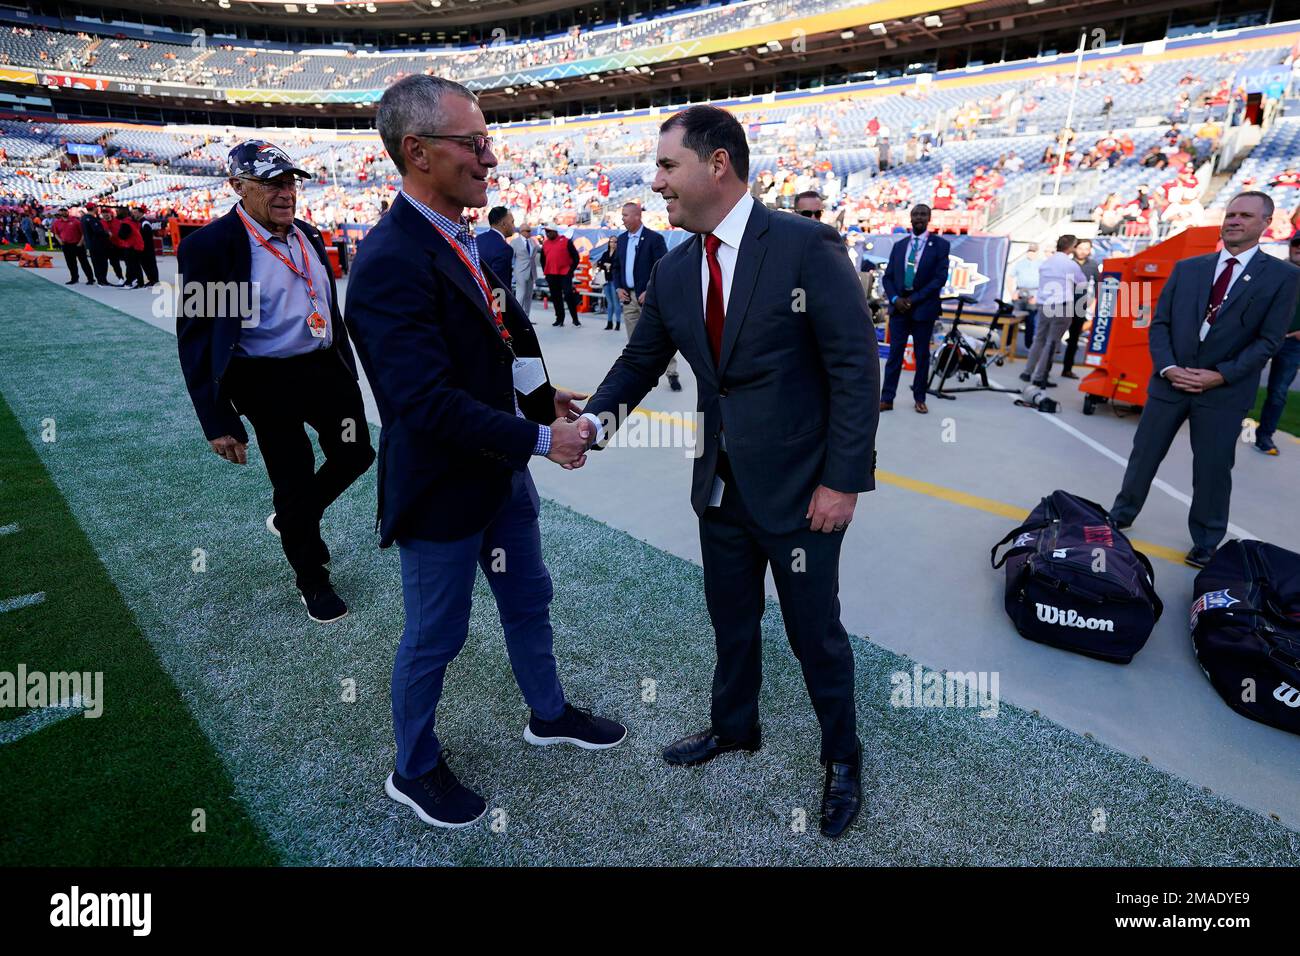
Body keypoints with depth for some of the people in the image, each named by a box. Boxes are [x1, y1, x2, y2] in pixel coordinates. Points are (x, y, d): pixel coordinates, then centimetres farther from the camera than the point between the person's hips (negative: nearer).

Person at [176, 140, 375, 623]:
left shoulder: (309, 236, 7)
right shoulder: (209, 245, -13)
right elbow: (196, 338, -13)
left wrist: (347, 373, 19)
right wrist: (218, 421, -15)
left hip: (327, 369, 6)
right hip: (268, 383, -6)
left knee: (355, 454, 13)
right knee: (294, 482, 5)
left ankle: (290, 518, 41)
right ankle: (311, 580, 28)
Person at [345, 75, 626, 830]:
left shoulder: (469, 242, 4)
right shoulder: (391, 260, -24)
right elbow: (428, 401, -30)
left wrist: (542, 394, 1)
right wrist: (541, 438, -22)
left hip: (503, 473, 9)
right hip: (443, 491, -8)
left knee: (529, 602, 23)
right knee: (435, 638, 12)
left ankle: (549, 713, 48)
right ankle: (415, 770, 38)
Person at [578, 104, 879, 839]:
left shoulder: (807, 246, -14)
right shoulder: (674, 270, 4)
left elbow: (857, 364, -14)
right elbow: (642, 359, 10)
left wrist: (844, 479, -16)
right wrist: (598, 417, -8)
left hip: (799, 489, -5)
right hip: (721, 486, 6)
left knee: (815, 632, 11)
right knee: (731, 621, 21)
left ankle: (843, 757, 37)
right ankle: (735, 727, 47)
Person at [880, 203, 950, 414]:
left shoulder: (940, 245, 1)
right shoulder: (899, 245, 12)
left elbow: (940, 278, -7)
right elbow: (888, 276, 9)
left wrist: (914, 299, -14)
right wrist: (895, 299, -8)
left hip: (923, 307, -2)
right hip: (899, 306, 2)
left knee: (922, 355, 5)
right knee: (894, 353, 0)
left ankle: (919, 398, 14)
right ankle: (887, 398, 2)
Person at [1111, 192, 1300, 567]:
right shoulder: (1187, 268, 7)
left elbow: (1269, 339, -4)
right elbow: (1160, 322, 4)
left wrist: (1222, 375, -15)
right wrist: (1167, 367, -10)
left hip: (1225, 390, -2)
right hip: (1171, 381, 2)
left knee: (1213, 469, 6)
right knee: (1144, 454, 10)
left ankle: (1206, 543, 22)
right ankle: (1121, 514, 29)